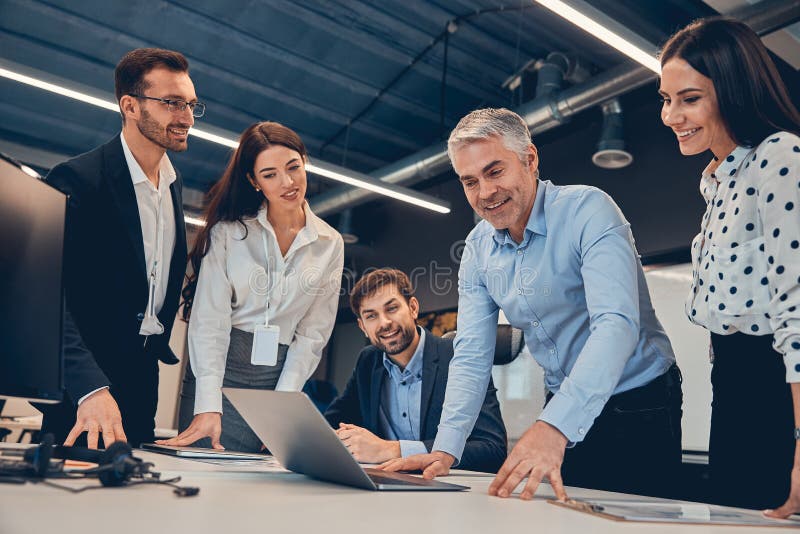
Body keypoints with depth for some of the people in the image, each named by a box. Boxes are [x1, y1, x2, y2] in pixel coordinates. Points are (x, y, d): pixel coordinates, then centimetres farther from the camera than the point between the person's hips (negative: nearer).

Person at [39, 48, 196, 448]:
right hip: (81, 385, -7)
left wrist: (159, 342, 12)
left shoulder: (174, 182, 8)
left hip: (142, 372, 7)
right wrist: (91, 388, -34)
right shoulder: (78, 179, -17)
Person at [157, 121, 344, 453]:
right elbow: (210, 318, -11)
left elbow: (313, 332, 3)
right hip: (219, 367, -1)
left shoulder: (329, 244, 3)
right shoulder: (228, 231, -4)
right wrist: (209, 406, -20)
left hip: (281, 376, 2)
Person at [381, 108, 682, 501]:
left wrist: (553, 427, -44)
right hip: (562, 411, 5)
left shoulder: (588, 210, -19)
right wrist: (445, 449, -15)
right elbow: (471, 356, -2)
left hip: (638, 410, -4)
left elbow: (616, 323, -32)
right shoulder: (478, 248, -1)